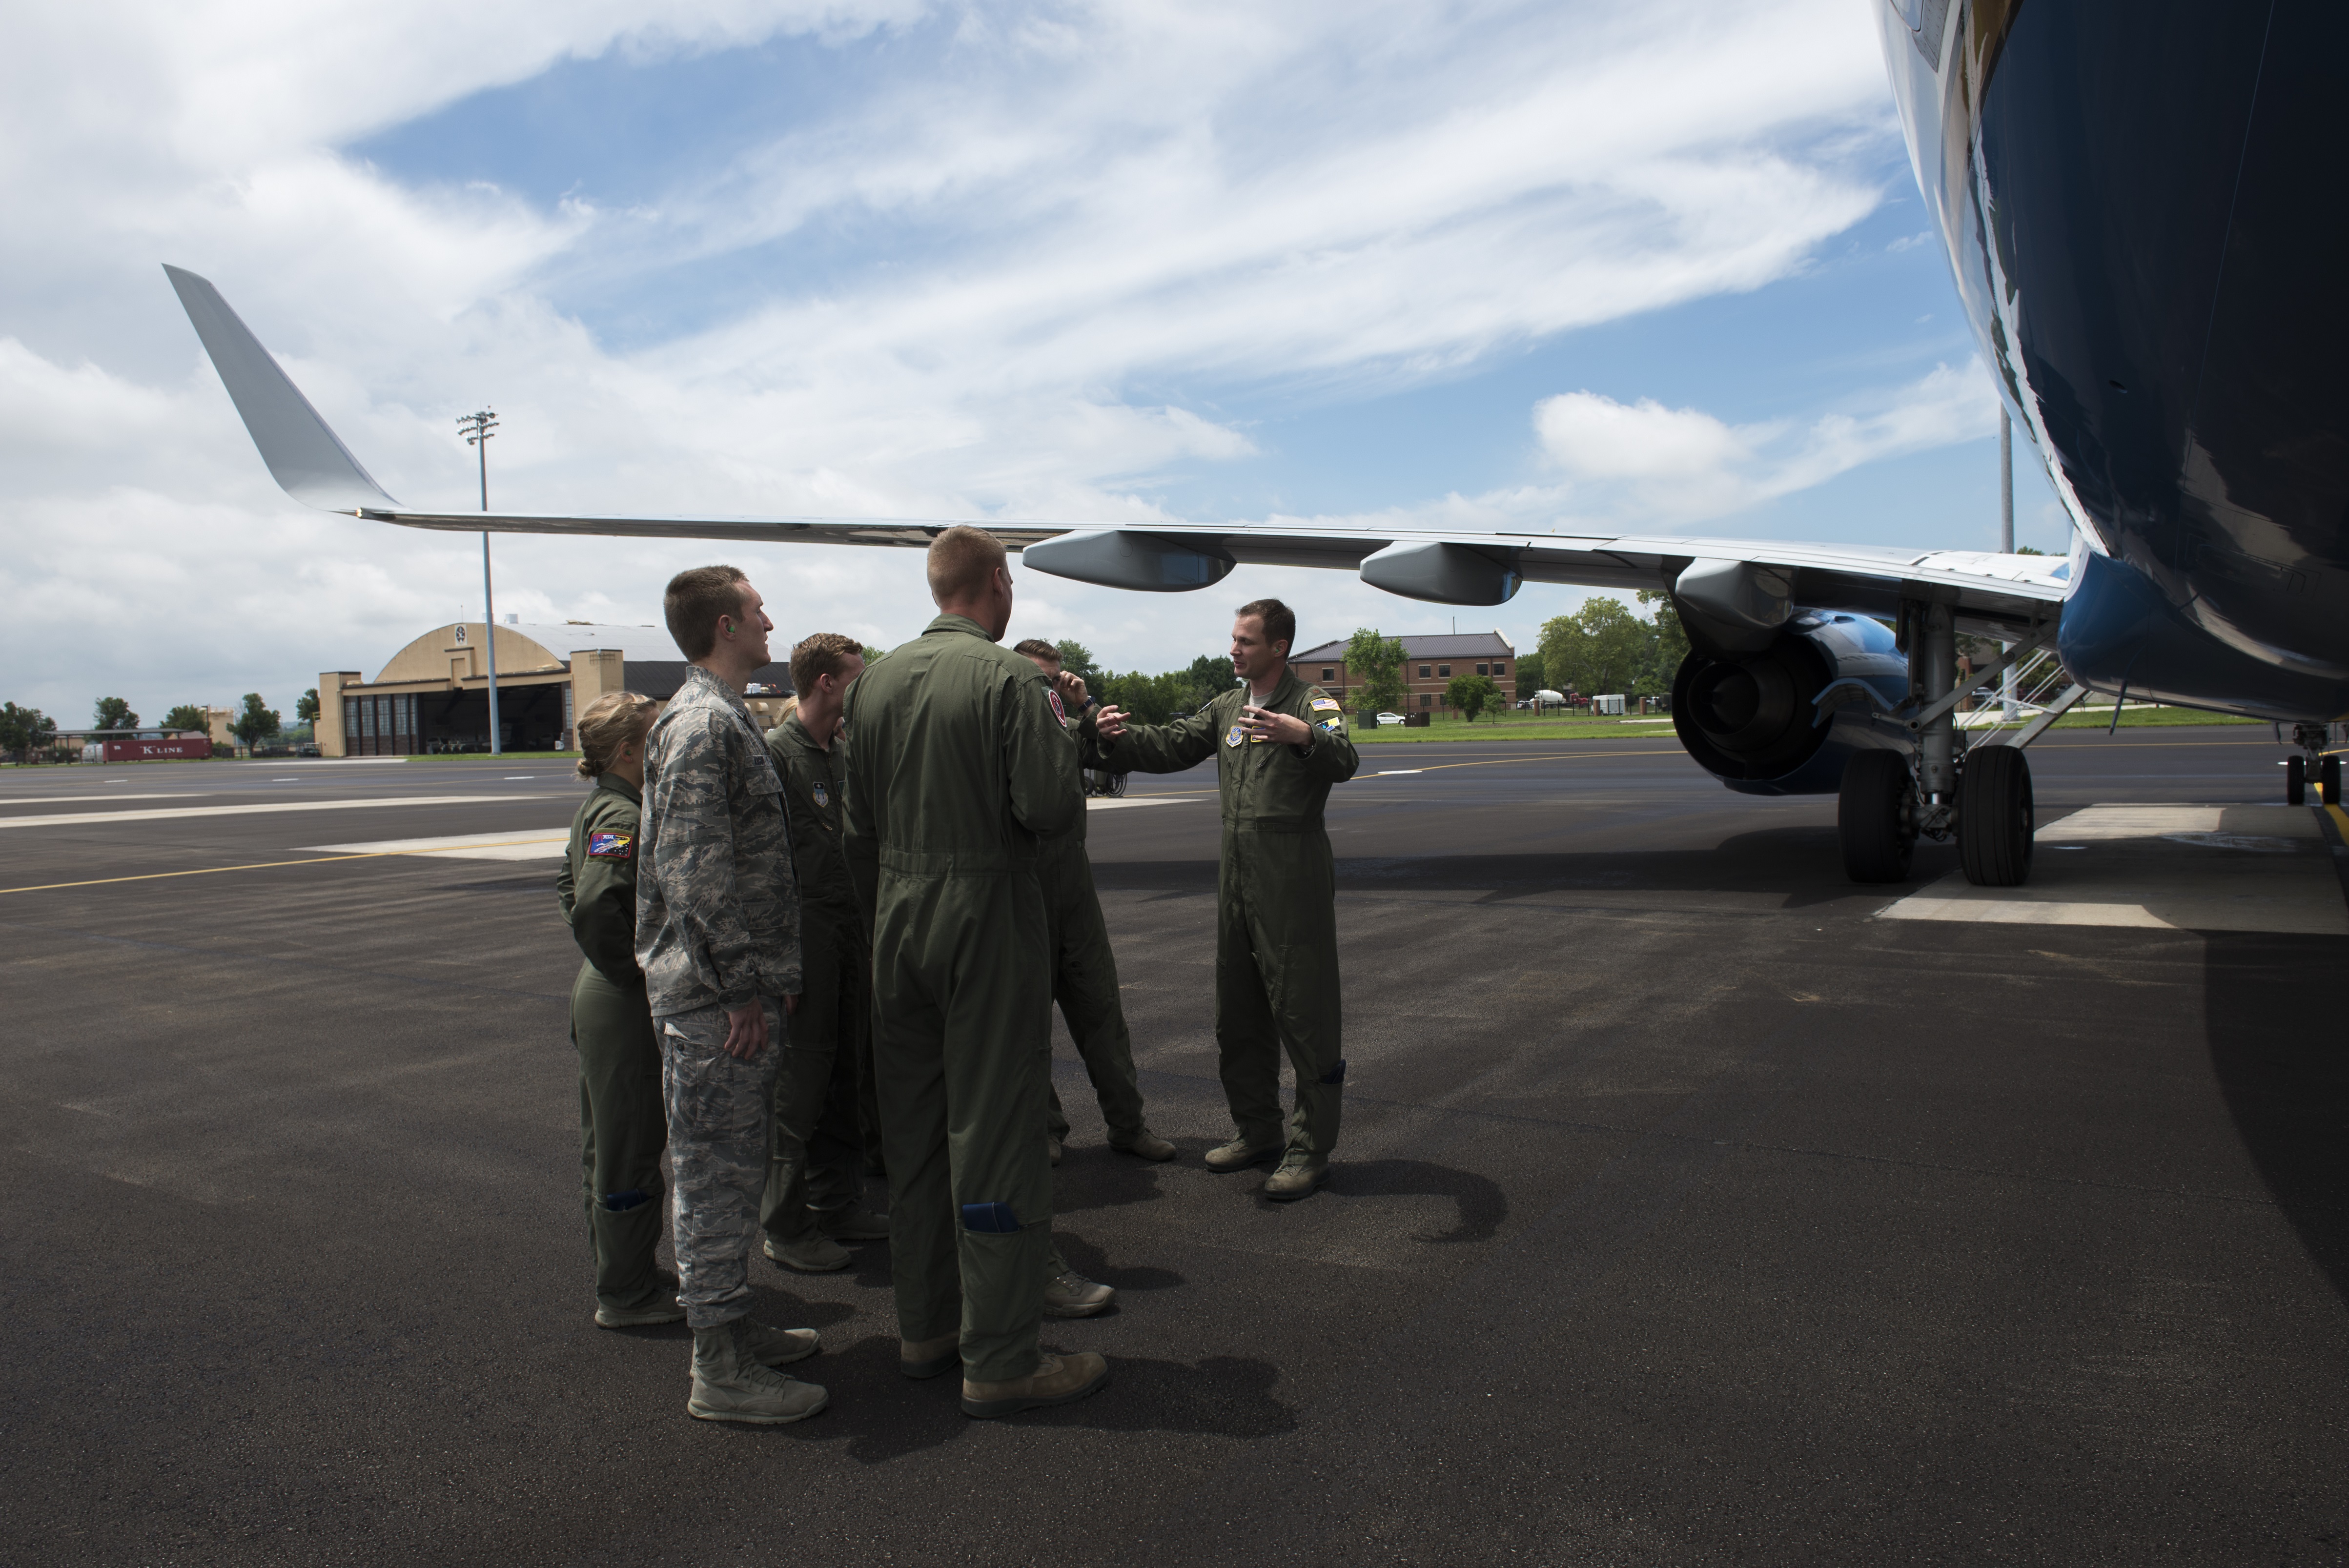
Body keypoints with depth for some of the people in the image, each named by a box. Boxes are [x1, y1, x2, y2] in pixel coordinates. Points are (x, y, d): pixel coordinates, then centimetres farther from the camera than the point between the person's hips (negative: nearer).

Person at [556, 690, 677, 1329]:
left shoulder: (595, 810, 10)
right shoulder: (621, 817, -21)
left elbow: (569, 886, 23)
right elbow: (596, 906, -32)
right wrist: (629, 967, -20)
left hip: (601, 990, 10)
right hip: (625, 1005, -10)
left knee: (607, 1140, 19)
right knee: (631, 1149, 1)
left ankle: (617, 1272, 34)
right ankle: (626, 1294, 14)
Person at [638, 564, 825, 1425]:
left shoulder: (725, 718, 17)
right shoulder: (702, 724, -16)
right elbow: (696, 870, -23)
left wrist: (770, 977, 19)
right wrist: (744, 984, -20)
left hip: (735, 993, 10)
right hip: (716, 997, -10)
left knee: (732, 1165, 17)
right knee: (716, 1171, -2)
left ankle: (733, 1328, 30)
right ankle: (720, 1368, 8)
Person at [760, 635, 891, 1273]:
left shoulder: (845, 751, 14)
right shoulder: (775, 751, -10)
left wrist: (870, 933, 16)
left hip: (851, 930, 8)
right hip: (804, 935, -8)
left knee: (844, 1076, 14)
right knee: (800, 1083, -1)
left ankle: (837, 1206, 26)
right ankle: (786, 1225, 11)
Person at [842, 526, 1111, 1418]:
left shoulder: (874, 682, 7)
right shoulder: (1008, 678, -13)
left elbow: (858, 825, 10)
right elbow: (1050, 807, -20)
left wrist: (881, 919, 18)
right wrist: (1067, 776, 3)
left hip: (900, 920, 7)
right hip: (988, 917, -6)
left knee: (913, 1134, 16)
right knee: (995, 1136, 0)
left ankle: (925, 1329, 28)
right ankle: (999, 1362, 8)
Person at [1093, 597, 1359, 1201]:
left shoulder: (1312, 703, -7)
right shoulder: (1227, 707, 15)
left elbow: (1343, 761, -25)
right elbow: (1170, 747, 14)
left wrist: (1303, 734, -46)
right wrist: (1120, 737, -4)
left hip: (1294, 879, -8)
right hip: (1237, 878, 8)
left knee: (1304, 1013, -3)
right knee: (1238, 1011, 15)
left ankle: (1310, 1150, 6)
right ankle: (1257, 1130, 29)